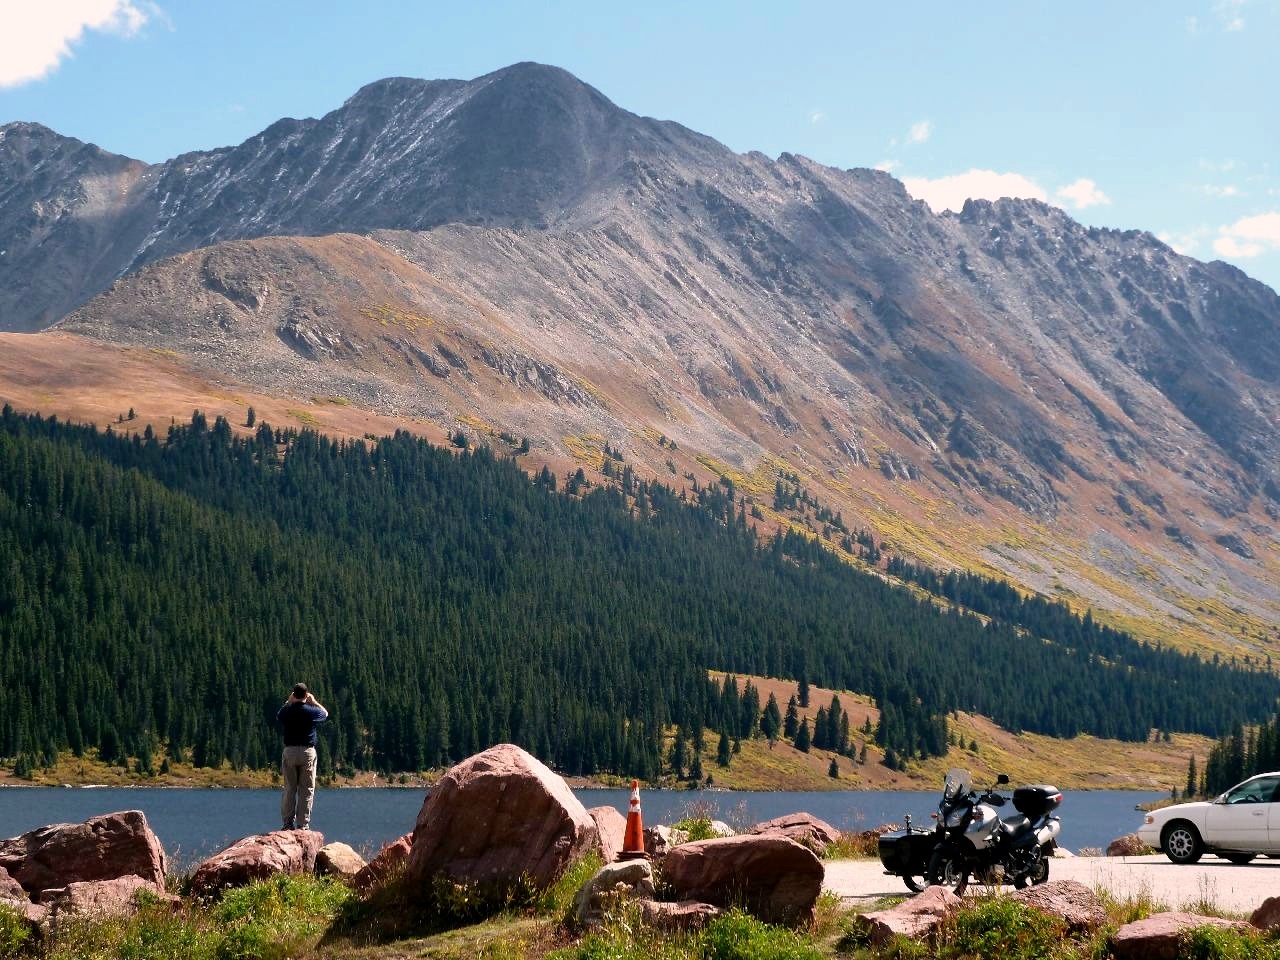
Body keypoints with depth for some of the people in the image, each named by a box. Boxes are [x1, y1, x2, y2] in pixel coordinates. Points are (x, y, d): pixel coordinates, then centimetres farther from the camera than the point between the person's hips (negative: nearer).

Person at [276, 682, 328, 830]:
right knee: (306, 790, 2)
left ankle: (287, 823, 7)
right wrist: (314, 701, 23)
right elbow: (325, 713, 17)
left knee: (289, 789, 8)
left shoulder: (287, 712, -2)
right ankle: (303, 825, -1)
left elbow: (278, 714, 24)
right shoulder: (312, 711, -6)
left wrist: (288, 702, 25)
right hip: (308, 752, -2)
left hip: (289, 752, 2)